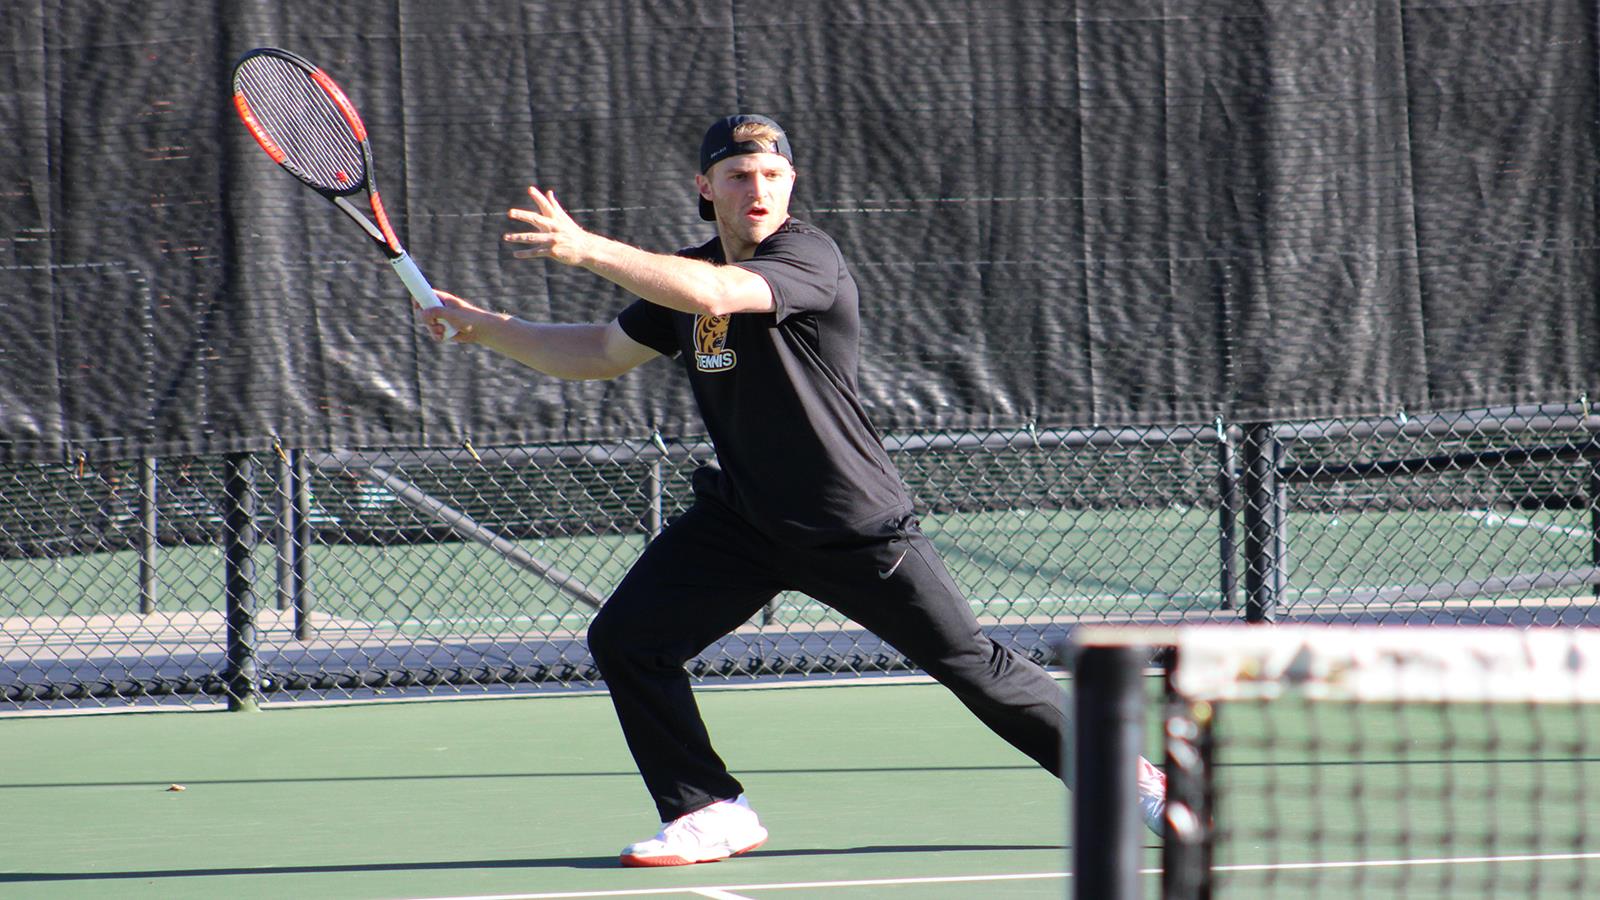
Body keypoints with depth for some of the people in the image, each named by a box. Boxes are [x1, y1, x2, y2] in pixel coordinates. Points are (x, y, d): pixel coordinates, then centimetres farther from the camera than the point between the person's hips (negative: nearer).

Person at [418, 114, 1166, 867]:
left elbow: (715, 294, -40)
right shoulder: (685, 274, 4)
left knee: (970, 662, 1)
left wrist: (586, 250, -45)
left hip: (860, 531, -6)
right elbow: (601, 353, 14)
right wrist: (483, 326, 3)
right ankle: (711, 812, 2)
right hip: (740, 519, 6)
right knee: (623, 640, -9)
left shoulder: (808, 257, -21)